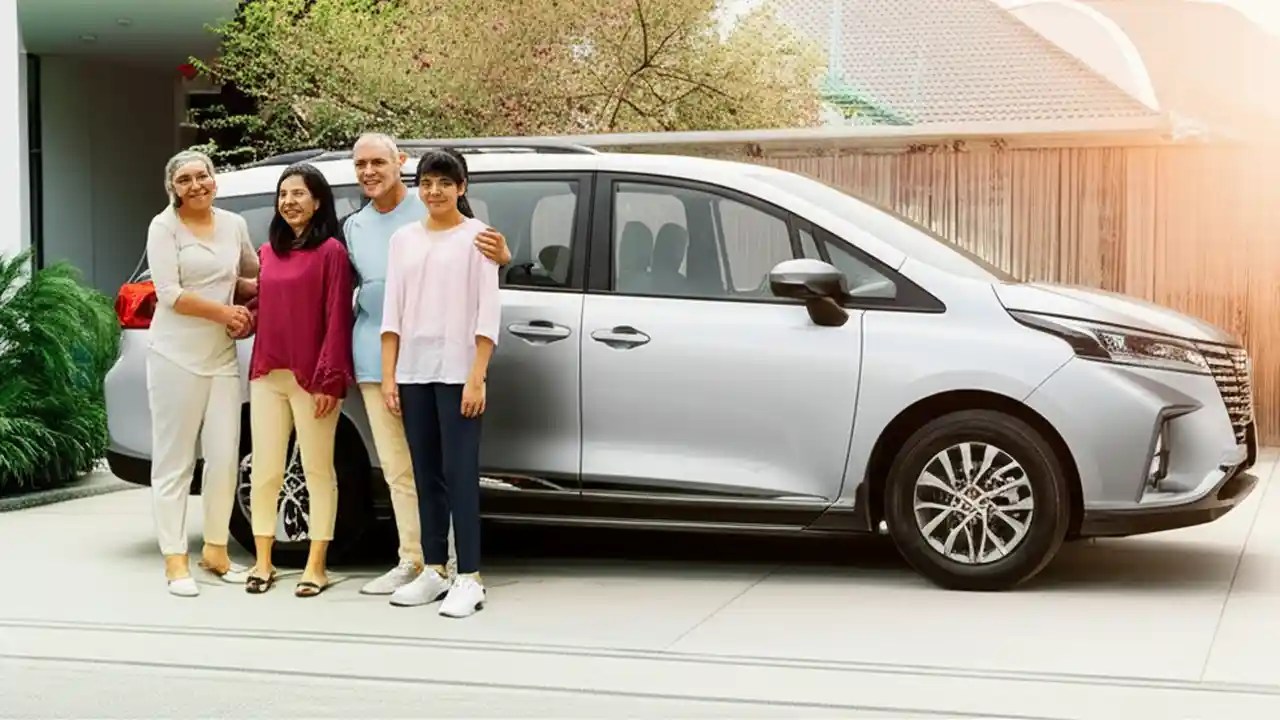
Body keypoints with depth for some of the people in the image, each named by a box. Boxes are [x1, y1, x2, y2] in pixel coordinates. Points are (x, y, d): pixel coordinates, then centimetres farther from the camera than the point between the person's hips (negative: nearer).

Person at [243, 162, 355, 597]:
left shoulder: (331, 251, -4)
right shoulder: (268, 252, 15)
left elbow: (337, 320, -9)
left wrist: (329, 380, -13)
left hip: (313, 379, -6)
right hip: (267, 375, 6)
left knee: (318, 471, 2)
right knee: (265, 471, 7)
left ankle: (316, 566, 8)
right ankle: (263, 563, 16)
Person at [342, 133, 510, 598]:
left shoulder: (430, 213, -3)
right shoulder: (353, 227, 14)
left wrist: (501, 255, -27)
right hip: (375, 360, 6)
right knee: (398, 469, 9)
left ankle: (446, 561, 2)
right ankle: (413, 560, 16)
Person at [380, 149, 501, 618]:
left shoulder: (476, 237, -1)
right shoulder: (403, 239, 13)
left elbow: (488, 313, -5)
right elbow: (392, 312, 11)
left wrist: (477, 378, -12)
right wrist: (388, 376, 4)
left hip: (457, 371, -5)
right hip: (412, 371, 5)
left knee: (459, 473, -6)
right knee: (426, 474, 9)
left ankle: (468, 580, -5)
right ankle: (432, 571, 16)